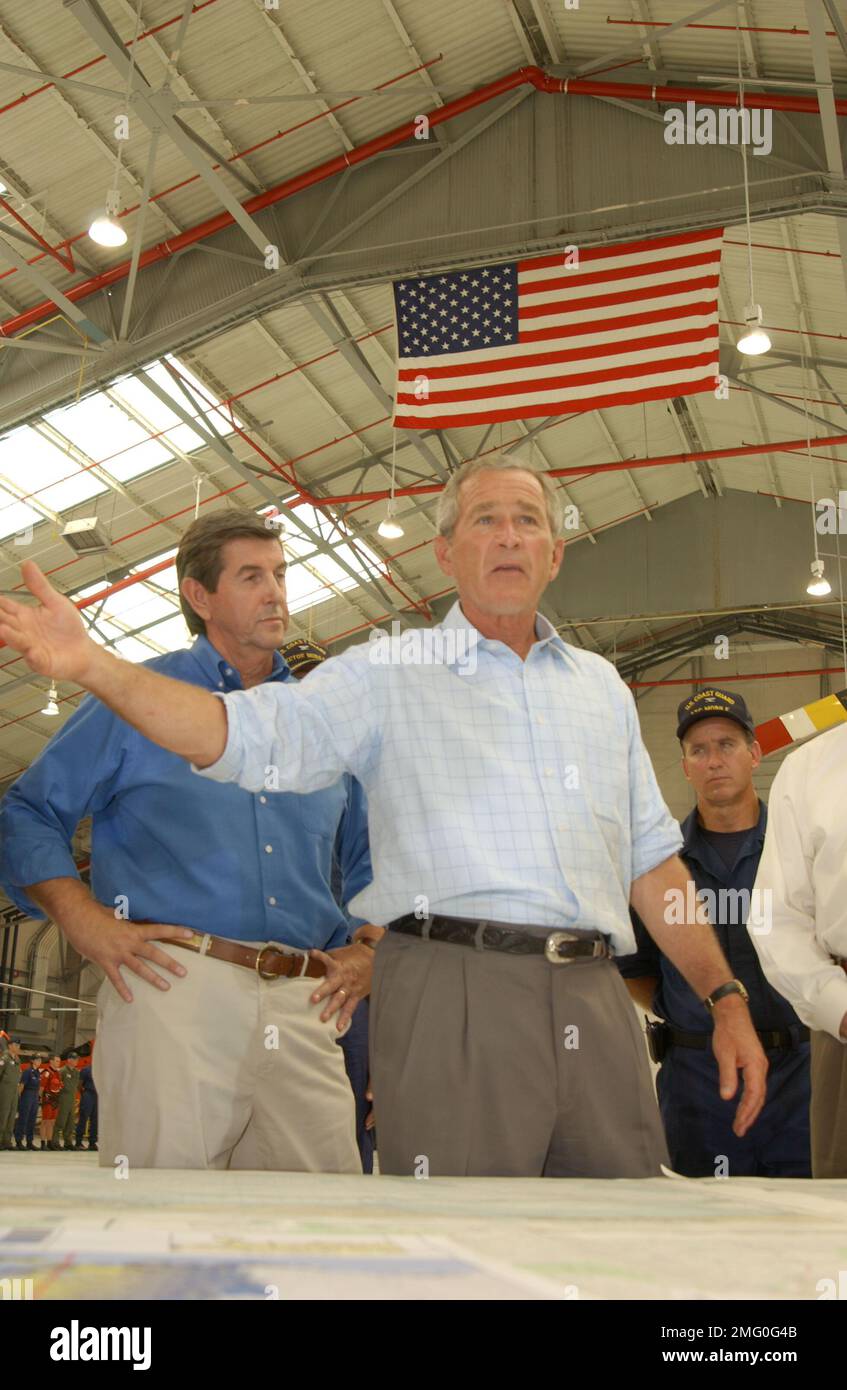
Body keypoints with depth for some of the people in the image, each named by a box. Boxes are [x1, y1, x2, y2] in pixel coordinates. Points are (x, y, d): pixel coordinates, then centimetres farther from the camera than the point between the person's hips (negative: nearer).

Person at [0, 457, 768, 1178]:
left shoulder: (602, 684, 20)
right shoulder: (389, 672, 6)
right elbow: (251, 735, -9)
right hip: (455, 994, -4)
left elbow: (653, 859, 21)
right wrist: (93, 664, -22)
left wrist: (725, 996, 14)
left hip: (596, 997, 5)